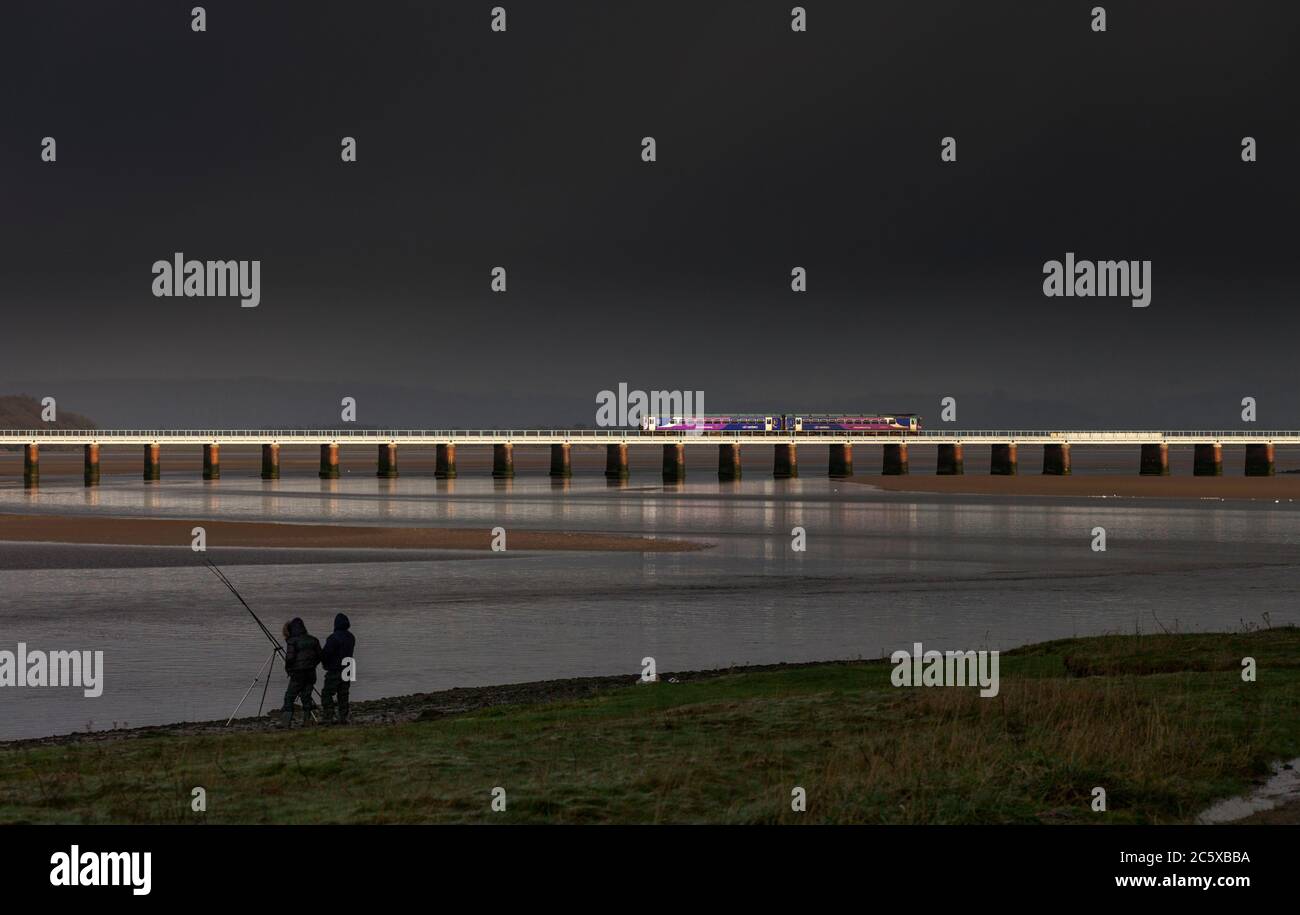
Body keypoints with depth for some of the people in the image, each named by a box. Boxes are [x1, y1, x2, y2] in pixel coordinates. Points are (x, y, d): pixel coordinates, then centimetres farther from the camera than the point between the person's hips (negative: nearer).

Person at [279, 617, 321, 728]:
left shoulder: (292, 641, -10)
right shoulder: (313, 640, 8)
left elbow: (290, 658, -17)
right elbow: (320, 656, 10)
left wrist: (287, 669, 1)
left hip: (297, 673, -5)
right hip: (311, 673, 5)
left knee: (289, 697, -1)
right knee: (306, 697, 13)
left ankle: (286, 721, -8)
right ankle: (307, 721, 10)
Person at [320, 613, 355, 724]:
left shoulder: (334, 637, -18)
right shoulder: (351, 637, 8)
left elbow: (326, 653, -21)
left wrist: (324, 662, 2)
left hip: (334, 670, -7)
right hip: (347, 670, 7)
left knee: (327, 694, -2)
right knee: (343, 695, 12)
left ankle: (329, 717, -10)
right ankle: (343, 718, 10)